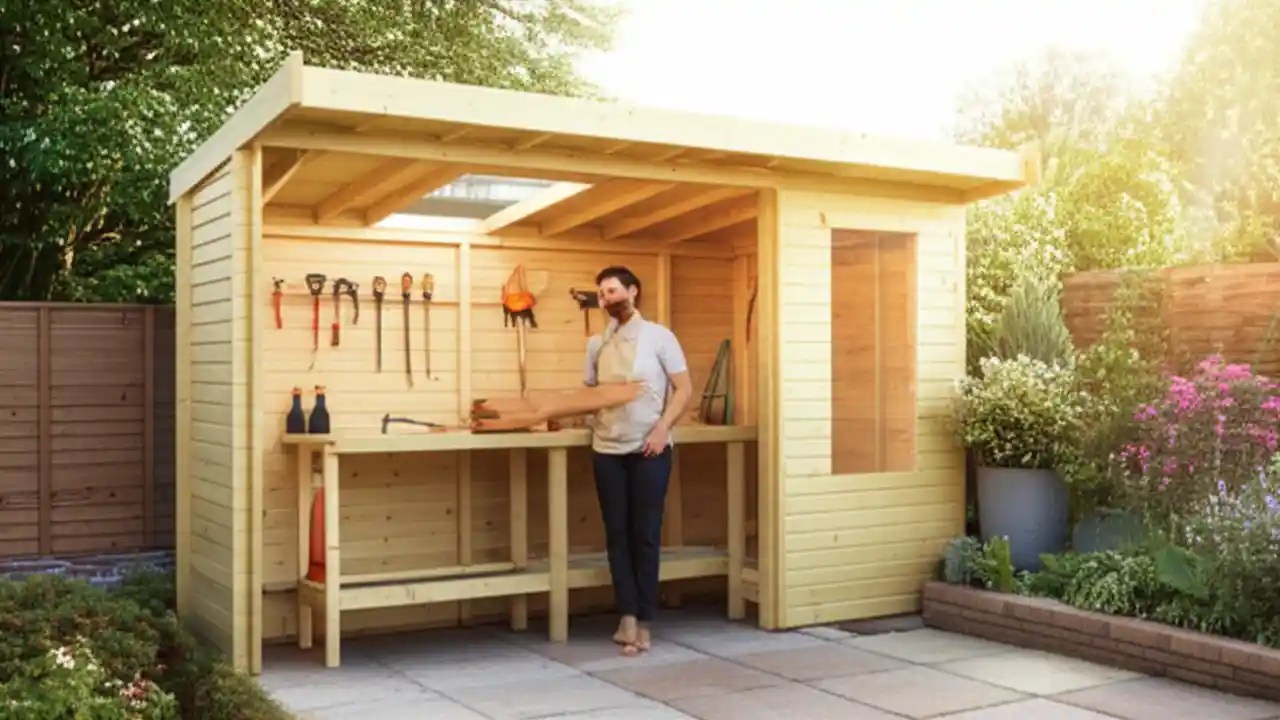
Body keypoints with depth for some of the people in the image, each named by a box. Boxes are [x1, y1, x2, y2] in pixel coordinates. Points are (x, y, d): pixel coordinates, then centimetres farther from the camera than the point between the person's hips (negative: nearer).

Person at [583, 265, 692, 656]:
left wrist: (662, 428, -14)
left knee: (645, 535, 0)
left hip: (648, 449, -4)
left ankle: (643, 621, 7)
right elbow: (588, 392, 16)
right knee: (617, 534, 3)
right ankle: (628, 615, 8)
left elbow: (684, 388, -3)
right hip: (607, 449, 4)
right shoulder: (596, 343, 10)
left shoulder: (659, 336, -1)